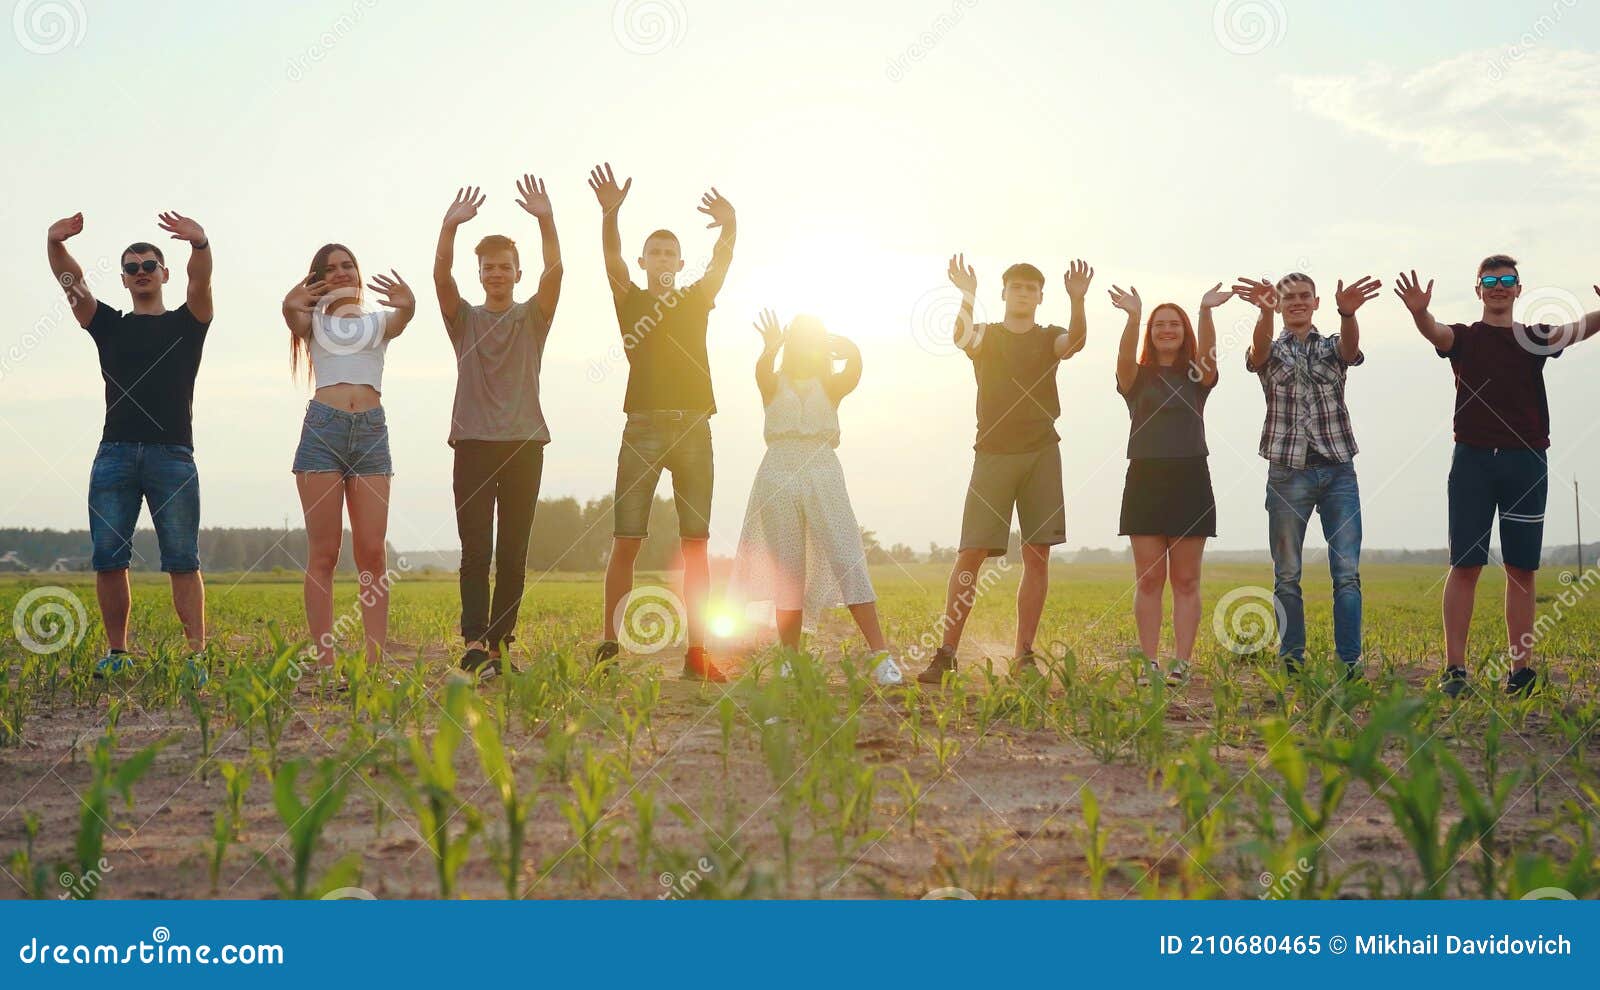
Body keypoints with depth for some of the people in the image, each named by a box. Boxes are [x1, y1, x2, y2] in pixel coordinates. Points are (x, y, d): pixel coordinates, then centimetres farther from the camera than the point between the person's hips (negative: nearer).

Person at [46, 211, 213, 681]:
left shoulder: (186, 323, 12)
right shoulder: (109, 326, 18)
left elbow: (201, 279, -9)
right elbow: (72, 281, 2)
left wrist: (200, 243, -31)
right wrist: (55, 243, -19)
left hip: (172, 456, -3)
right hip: (115, 453, 3)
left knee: (182, 561, -4)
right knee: (108, 558, -1)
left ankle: (196, 657, -6)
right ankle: (117, 654, 6)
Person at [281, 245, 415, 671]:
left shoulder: (379, 322, 19)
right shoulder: (314, 323, 17)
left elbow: (404, 315, -6)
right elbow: (292, 313, -9)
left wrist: (407, 304, -30)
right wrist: (290, 306, -33)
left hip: (371, 432, 1)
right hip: (323, 428, -1)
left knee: (373, 552, -3)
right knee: (323, 553, -3)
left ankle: (374, 661, -4)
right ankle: (324, 661, -4)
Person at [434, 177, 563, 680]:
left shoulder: (532, 317, 11)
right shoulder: (464, 319, 11)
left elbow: (555, 270, -7)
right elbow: (441, 275, -6)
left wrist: (546, 221, -21)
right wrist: (450, 227, -22)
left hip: (523, 445, 1)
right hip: (473, 444, -1)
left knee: (513, 554, 1)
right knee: (476, 550, -9)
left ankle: (499, 643, 7)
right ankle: (474, 645, -16)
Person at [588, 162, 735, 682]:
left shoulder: (697, 300, 16)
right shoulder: (630, 300, 11)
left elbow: (723, 259, 0)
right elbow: (612, 258, -7)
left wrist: (729, 228, -21)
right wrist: (609, 214, -26)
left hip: (693, 428, 2)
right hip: (643, 428, -2)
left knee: (696, 544, 0)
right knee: (625, 541, -6)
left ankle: (696, 654, 0)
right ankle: (609, 648, -5)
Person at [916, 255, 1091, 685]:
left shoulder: (1049, 339, 11)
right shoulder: (985, 335, 9)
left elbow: (1076, 341, -13)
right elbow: (961, 337, -16)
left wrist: (1077, 299, -32)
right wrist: (967, 296, -35)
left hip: (1041, 452, 1)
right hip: (993, 452, -1)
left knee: (1037, 554, -2)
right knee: (971, 553, -7)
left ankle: (1024, 656, 4)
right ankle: (946, 653, -3)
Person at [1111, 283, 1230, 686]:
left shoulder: (1197, 376, 10)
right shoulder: (1138, 377, 9)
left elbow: (1208, 351, -12)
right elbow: (1125, 356, -14)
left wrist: (1206, 312, -31)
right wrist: (1132, 316, -32)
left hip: (1189, 480, 0)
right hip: (1145, 479, 0)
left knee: (1186, 580, 0)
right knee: (1148, 579, -1)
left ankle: (1181, 664, -1)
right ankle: (1150, 664, -1)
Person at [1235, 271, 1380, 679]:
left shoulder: (1333, 347, 12)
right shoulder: (1271, 351, 9)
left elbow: (1351, 348, -14)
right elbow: (1259, 350, -17)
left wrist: (1348, 313, -39)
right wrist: (1264, 311, -42)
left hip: (1338, 469, 1)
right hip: (1288, 471, -1)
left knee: (1347, 572, -5)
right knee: (1287, 576, 2)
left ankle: (1350, 662, -4)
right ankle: (1291, 664, 8)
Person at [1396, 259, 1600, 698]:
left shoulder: (1534, 337, 13)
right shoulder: (1464, 338, 8)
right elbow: (1435, 332, -15)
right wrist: (1418, 313, -40)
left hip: (1526, 463, 2)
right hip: (1474, 459, -2)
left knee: (1521, 568, 4)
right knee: (1465, 564, -5)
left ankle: (1521, 669, 7)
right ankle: (1454, 668, -4)